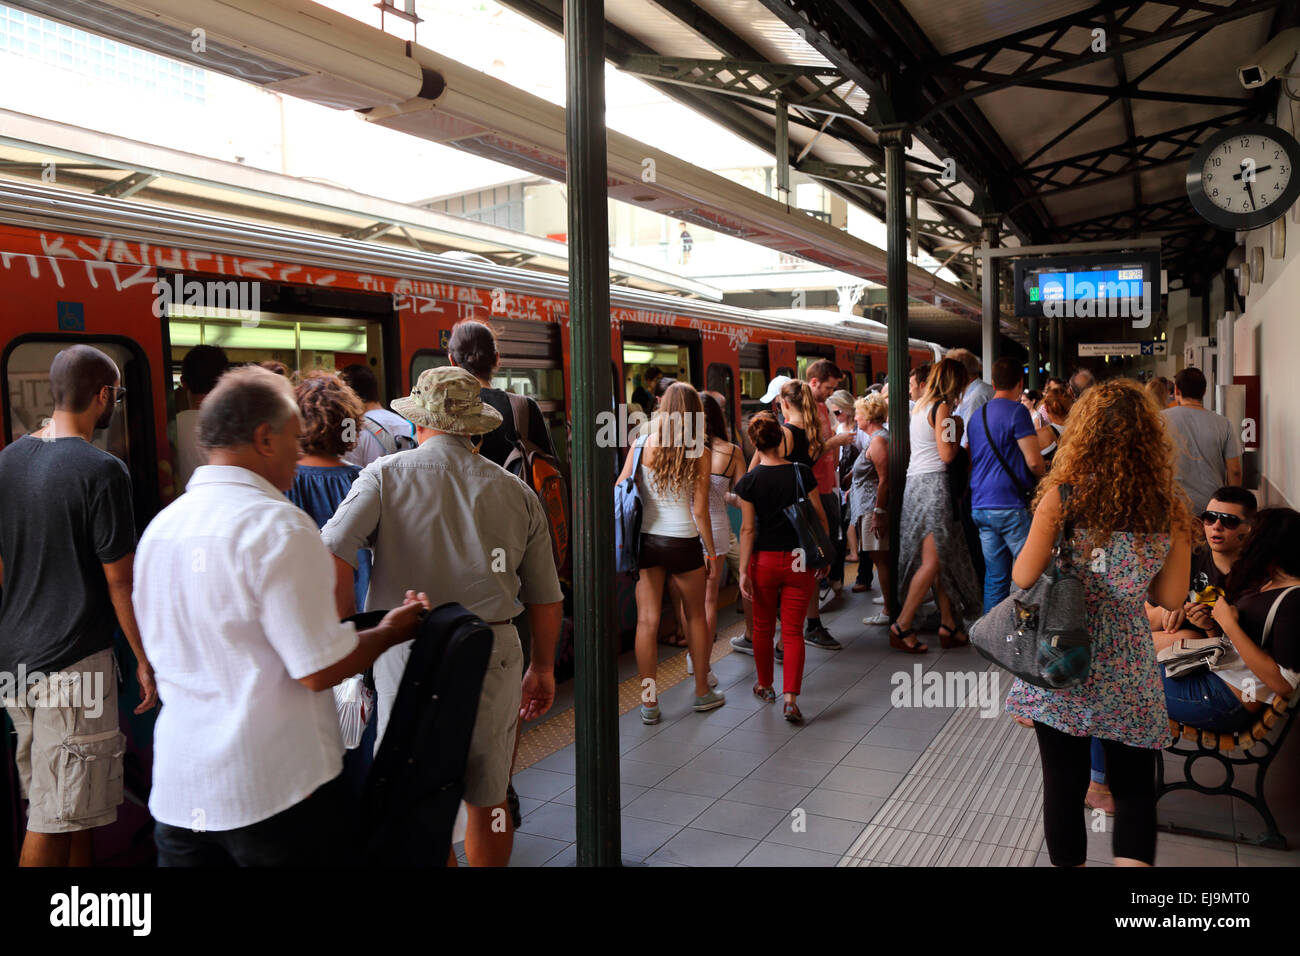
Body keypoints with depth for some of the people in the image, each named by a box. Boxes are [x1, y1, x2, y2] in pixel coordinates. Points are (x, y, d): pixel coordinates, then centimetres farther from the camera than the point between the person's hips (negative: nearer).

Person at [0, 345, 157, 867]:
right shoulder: (101, 471, -16)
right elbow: (119, 580, -14)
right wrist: (144, 661, -5)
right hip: (72, 662, -8)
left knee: (47, 801, 18)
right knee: (57, 820, 1)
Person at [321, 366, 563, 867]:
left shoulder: (385, 475, 0)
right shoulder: (516, 491, 7)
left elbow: (333, 557, -13)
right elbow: (546, 599, 10)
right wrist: (543, 667, 23)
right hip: (492, 656, 2)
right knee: (488, 801, 17)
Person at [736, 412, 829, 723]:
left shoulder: (750, 481, -8)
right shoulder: (802, 473, -5)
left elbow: (748, 529, -8)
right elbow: (819, 517, 0)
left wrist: (743, 571, -4)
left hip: (764, 561, 0)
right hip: (799, 561, 0)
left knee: (763, 627, 18)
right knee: (793, 631, 4)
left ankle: (765, 686, 34)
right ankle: (791, 699, -6)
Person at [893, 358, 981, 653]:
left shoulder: (920, 406, 17)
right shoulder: (941, 408, -10)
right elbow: (946, 454, -14)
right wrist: (958, 433, 1)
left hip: (916, 482, 10)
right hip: (933, 484, -10)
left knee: (942, 559, 9)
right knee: (933, 561, -9)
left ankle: (949, 625, 11)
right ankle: (901, 626, -5)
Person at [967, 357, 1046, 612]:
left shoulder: (976, 416, 15)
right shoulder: (1016, 411, -8)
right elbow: (1034, 461, -14)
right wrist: (1043, 477, 7)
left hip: (980, 505, 7)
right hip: (1010, 505, -7)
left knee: (994, 577, 10)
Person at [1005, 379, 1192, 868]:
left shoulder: (1062, 498, -12)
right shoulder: (1170, 509, -4)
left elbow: (1023, 578, -11)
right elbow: (1170, 597, 0)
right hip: (1128, 668, 2)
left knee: (1064, 785, 12)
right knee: (1135, 787, 14)